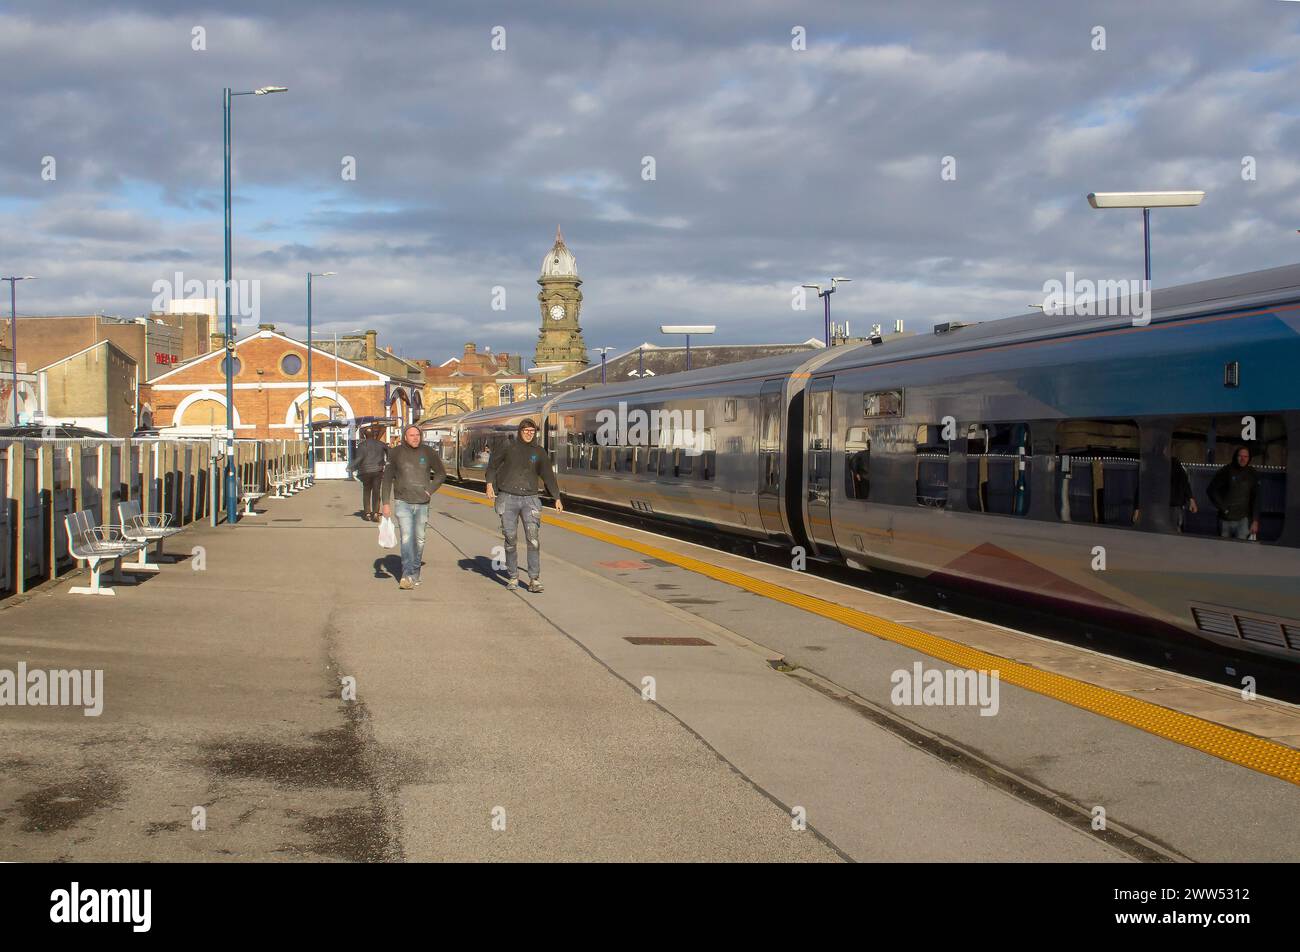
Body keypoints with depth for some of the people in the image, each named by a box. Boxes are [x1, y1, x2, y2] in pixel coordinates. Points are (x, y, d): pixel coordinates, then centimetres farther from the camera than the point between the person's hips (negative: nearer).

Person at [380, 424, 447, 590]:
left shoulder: (428, 453, 3)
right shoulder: (396, 453, 0)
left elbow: (441, 474, 14)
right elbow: (387, 478, 4)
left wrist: (430, 490, 0)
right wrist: (386, 503, 0)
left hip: (422, 504, 2)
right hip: (403, 502, -2)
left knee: (419, 539, 9)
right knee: (407, 538, -14)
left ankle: (415, 573, 23)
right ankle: (407, 575, -20)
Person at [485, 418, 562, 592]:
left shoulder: (539, 453, 8)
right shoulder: (508, 449, 5)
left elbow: (548, 475, 11)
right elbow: (493, 464, 15)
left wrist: (557, 498, 6)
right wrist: (489, 484, 1)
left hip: (530, 499, 0)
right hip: (508, 499, 0)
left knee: (534, 539, -12)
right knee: (510, 540, 2)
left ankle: (534, 579, -12)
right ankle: (512, 578, 13)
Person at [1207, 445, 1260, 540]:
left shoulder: (1253, 474, 2)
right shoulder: (1226, 471, -1)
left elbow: (1256, 499, 1)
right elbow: (1211, 490, 2)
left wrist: (1255, 521, -5)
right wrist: (1222, 508, -4)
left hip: (1243, 519, -1)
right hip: (1225, 519, 1)